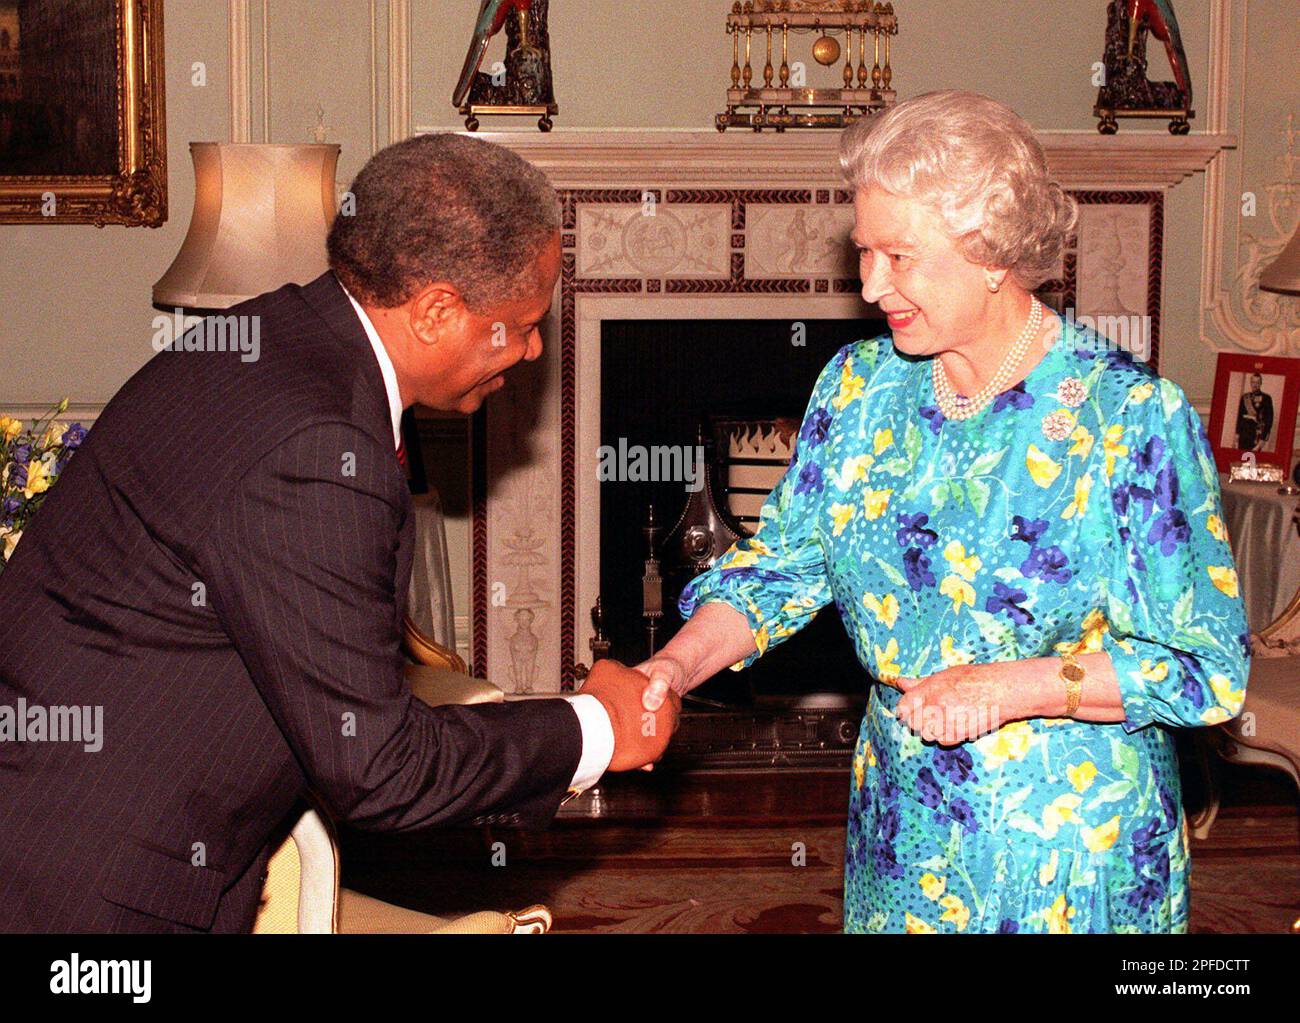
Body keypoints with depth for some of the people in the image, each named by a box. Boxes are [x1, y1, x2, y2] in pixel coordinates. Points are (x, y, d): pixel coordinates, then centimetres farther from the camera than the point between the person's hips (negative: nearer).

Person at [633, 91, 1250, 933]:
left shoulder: (1134, 418, -18)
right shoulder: (862, 388, 0)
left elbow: (1213, 668, -16)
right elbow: (781, 567, 5)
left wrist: (1010, 687, -24)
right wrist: (678, 666, -13)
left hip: (1073, 848, -5)